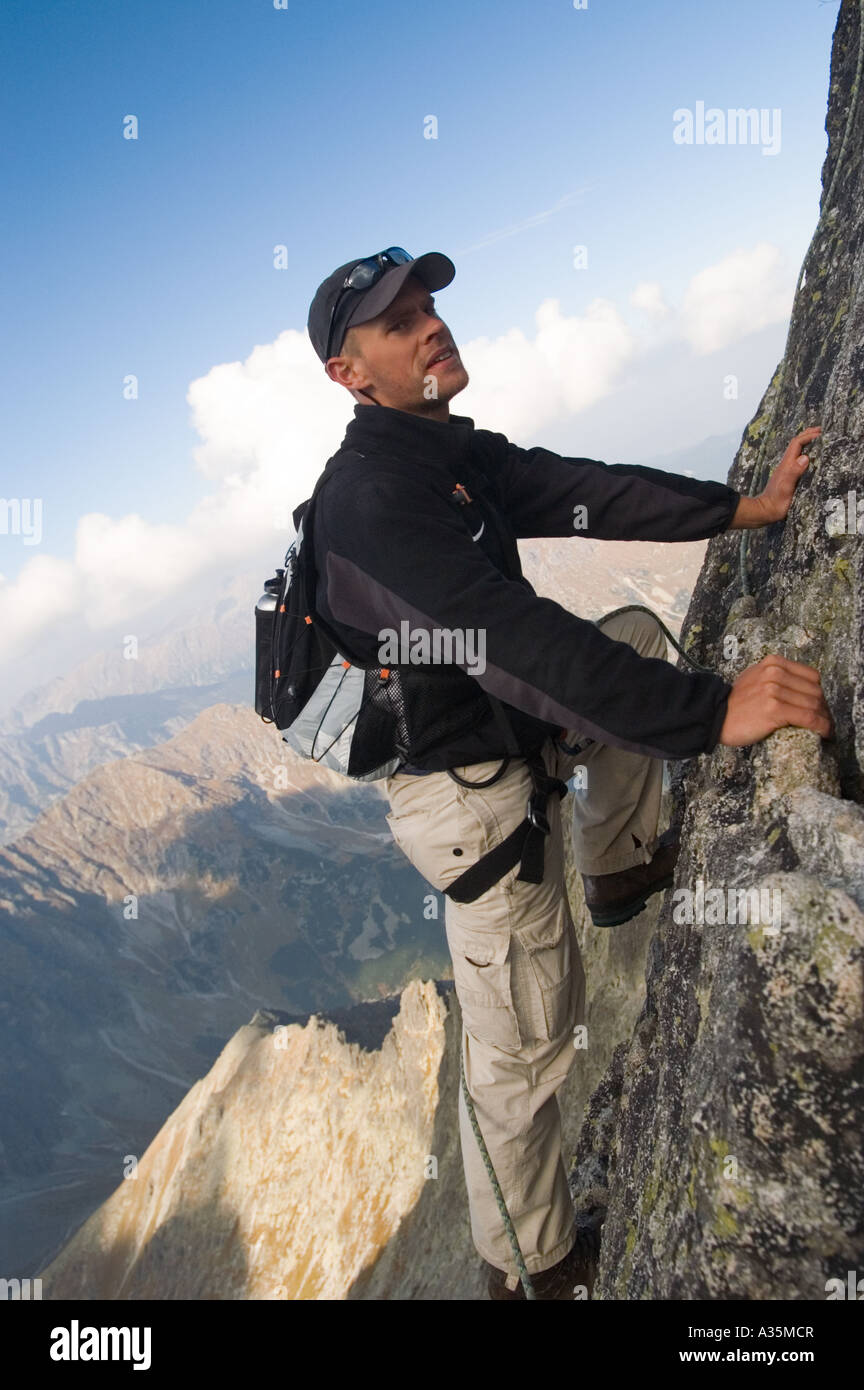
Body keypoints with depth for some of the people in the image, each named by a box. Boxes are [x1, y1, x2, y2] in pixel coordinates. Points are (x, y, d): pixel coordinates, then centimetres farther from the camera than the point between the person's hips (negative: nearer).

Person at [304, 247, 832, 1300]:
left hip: (512, 733, 9)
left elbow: (587, 494, 2)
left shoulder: (459, 453, 4)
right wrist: (711, 712, -38)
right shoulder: (373, 500, -27)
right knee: (523, 1049, 4)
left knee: (636, 633, 17)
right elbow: (512, 639, -36)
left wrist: (750, 508, -3)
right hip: (473, 794, -9)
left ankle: (621, 870, 25)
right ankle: (528, 1265, 29)